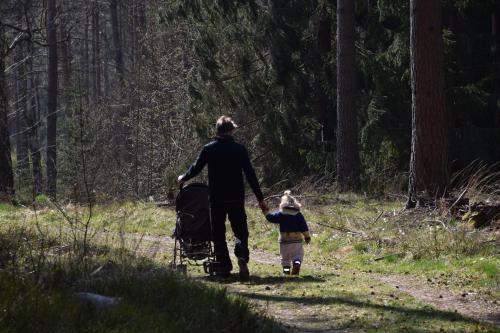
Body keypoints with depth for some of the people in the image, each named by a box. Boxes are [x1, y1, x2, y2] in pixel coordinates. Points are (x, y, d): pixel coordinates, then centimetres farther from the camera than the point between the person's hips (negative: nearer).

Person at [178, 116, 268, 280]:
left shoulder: (208, 149, -2)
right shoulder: (239, 149, -1)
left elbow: (195, 168, 7)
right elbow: (250, 175, -1)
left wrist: (183, 178, 28)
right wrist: (260, 199, 3)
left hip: (217, 198, 0)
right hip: (236, 198, 0)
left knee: (218, 232, 10)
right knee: (240, 231, 5)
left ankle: (223, 266, 6)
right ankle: (242, 257, -21)